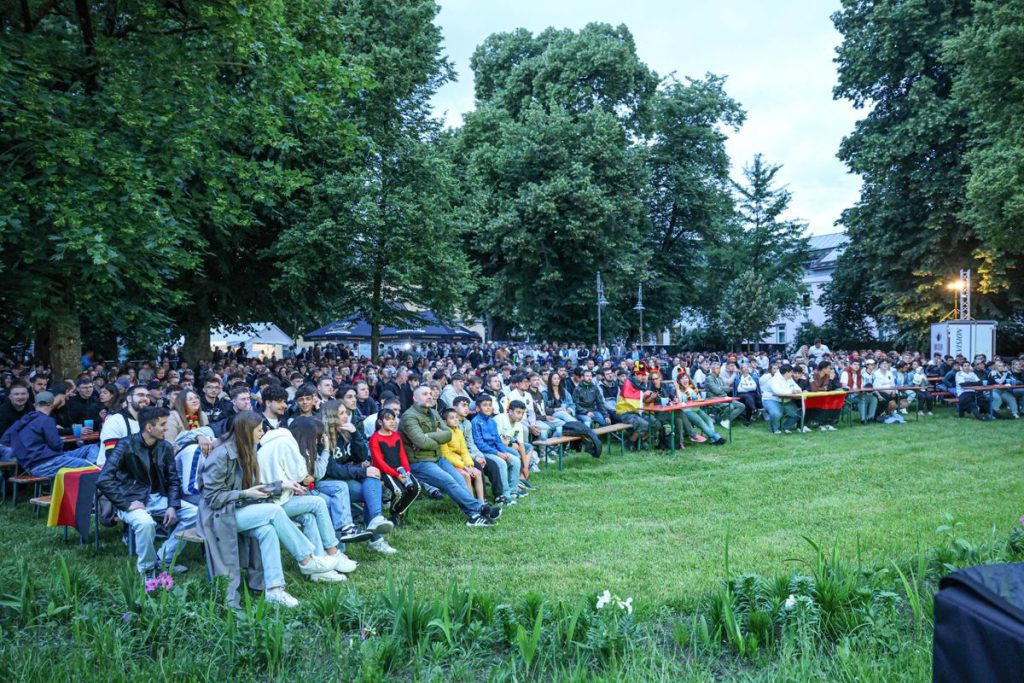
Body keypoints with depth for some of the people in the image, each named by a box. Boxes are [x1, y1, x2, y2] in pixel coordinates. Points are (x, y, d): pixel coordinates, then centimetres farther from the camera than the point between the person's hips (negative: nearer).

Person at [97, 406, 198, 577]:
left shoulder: (166, 447, 2)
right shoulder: (126, 446, -15)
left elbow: (173, 479, 7)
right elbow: (104, 480, -21)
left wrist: (172, 506, -7)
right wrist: (126, 504, -24)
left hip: (157, 498, 6)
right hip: (132, 499, -6)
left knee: (195, 512, -9)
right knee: (145, 523, -36)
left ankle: (163, 559, 0)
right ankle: (147, 570, -11)